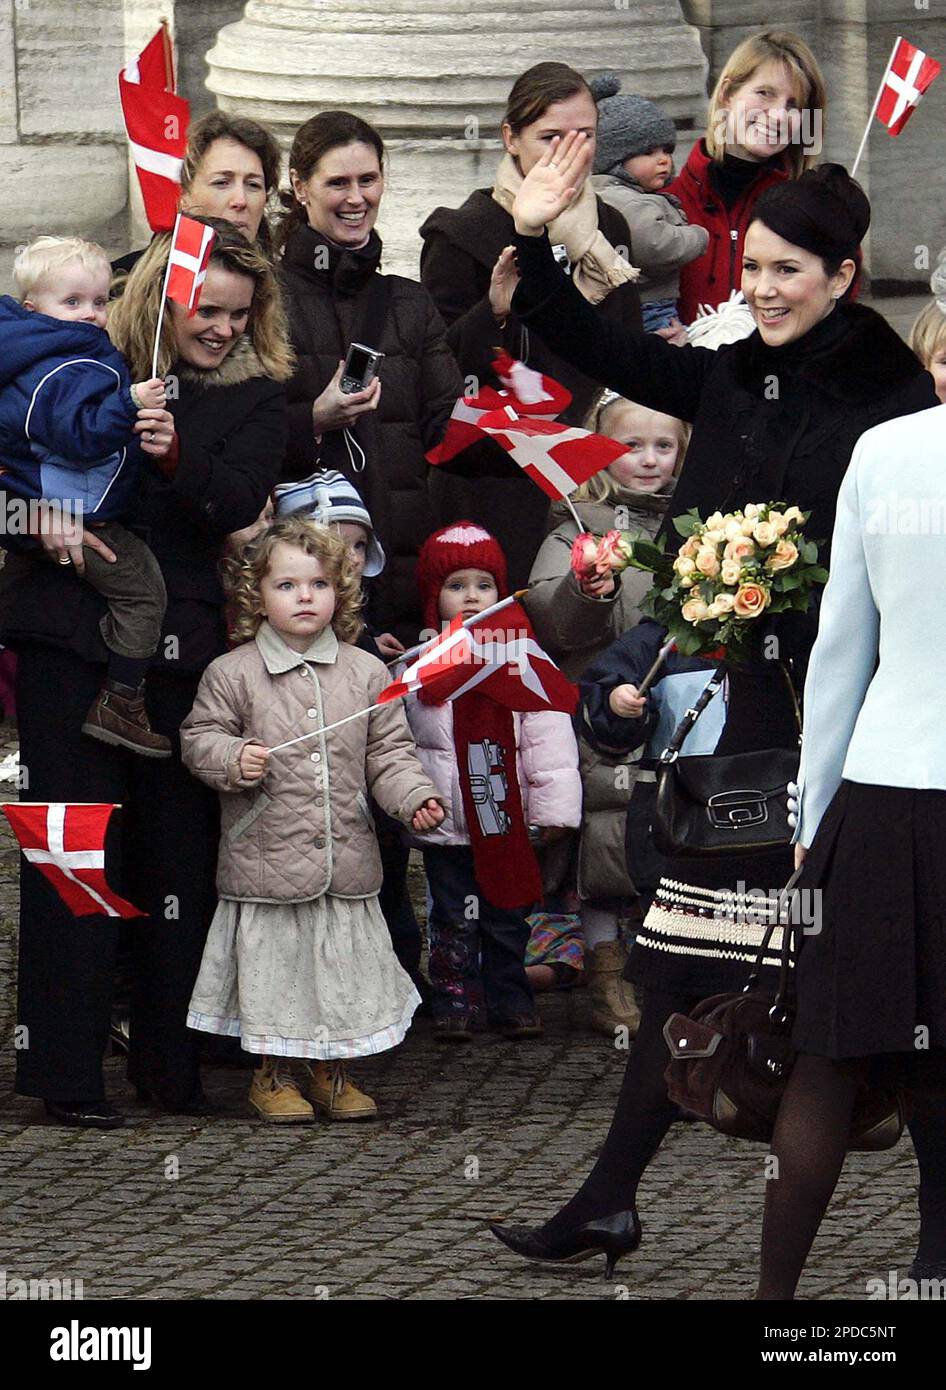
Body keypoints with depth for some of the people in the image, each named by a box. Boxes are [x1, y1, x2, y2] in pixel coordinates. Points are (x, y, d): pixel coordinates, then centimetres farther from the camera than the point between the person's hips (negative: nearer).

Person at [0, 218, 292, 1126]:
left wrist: (176, 455, -26)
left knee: (178, 849, 4)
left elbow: (237, 504, -7)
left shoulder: (255, 397, 7)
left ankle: (171, 1066, 13)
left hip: (177, 638, 2)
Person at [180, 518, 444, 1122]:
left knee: (345, 965, 8)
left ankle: (333, 1072, 24)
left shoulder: (366, 673, 4)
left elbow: (388, 751, 7)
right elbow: (200, 737, 2)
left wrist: (415, 797, -8)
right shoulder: (232, 674, -4)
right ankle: (273, 1074, 21)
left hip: (346, 861, 2)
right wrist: (232, 759, -18)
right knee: (273, 965, 5)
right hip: (266, 857, -2)